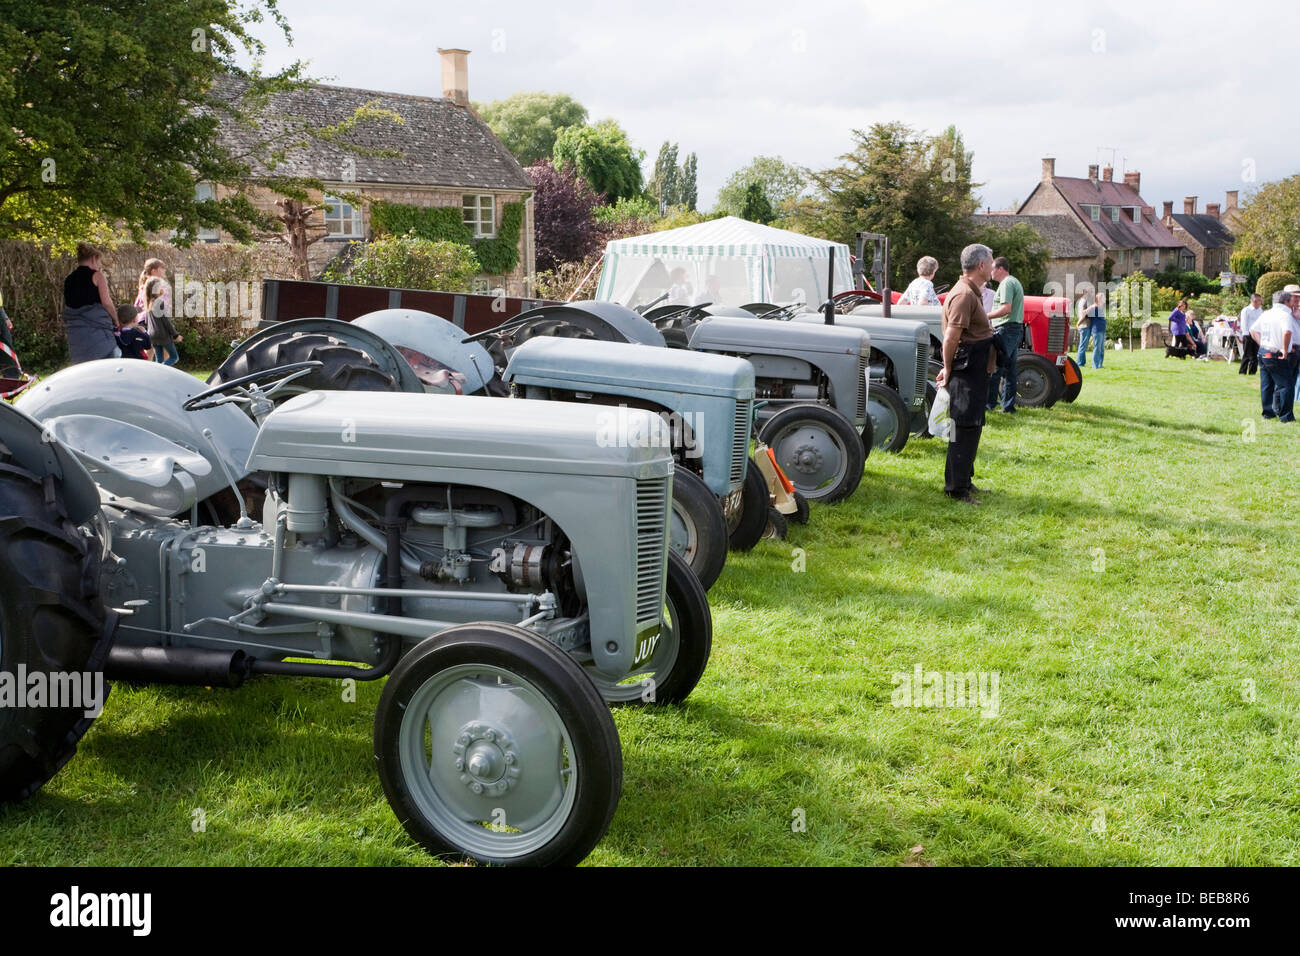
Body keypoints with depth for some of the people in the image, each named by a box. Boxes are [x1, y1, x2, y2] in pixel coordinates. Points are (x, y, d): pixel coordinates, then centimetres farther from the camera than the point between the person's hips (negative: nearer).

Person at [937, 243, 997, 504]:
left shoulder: (972, 293, 17)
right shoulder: (964, 295, -18)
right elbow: (951, 338, -22)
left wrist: (949, 369, 17)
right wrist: (949, 371, -12)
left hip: (975, 373, 11)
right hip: (967, 373, -11)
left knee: (972, 428, 17)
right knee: (965, 429, -6)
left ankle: (963, 481, 26)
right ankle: (956, 488, -1)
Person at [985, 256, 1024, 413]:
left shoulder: (1006, 283, -12)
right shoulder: (1015, 282, 21)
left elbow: (1006, 308, -23)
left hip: (1005, 329, -10)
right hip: (1017, 329, 10)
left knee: (994, 367, -9)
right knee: (1009, 369, 11)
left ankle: (989, 402, -10)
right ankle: (1008, 405, 13)